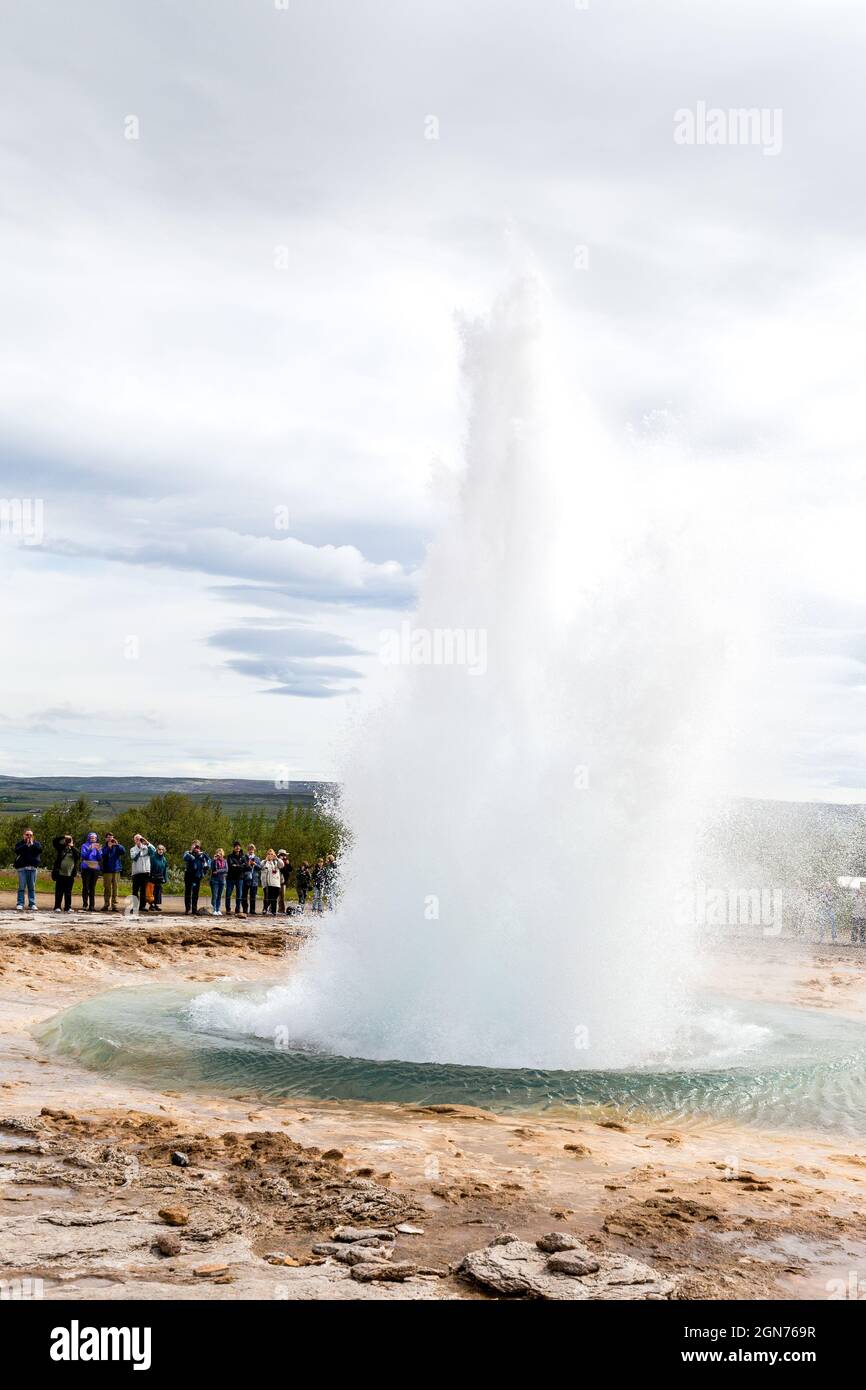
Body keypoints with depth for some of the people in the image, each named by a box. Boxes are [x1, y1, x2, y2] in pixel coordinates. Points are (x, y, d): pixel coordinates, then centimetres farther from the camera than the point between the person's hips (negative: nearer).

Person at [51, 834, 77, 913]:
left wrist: (72, 847, -9)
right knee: (59, 891, 1)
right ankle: (57, 907, 4)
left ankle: (68, 907, 8)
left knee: (68, 892, 4)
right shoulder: (60, 848, 7)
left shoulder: (74, 850, 9)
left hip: (70, 875, 1)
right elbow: (54, 841, -2)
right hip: (60, 874, -1)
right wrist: (64, 837, -8)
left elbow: (77, 855, -10)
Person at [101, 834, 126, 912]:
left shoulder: (117, 848, 10)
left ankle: (114, 905, -1)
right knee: (107, 888, -1)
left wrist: (117, 844, -16)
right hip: (107, 871, -1)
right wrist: (108, 847, -15)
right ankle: (106, 904, 4)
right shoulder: (104, 848, 7)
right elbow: (103, 856, -10)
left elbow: (123, 852, -8)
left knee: (115, 888, -1)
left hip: (116, 870, 1)